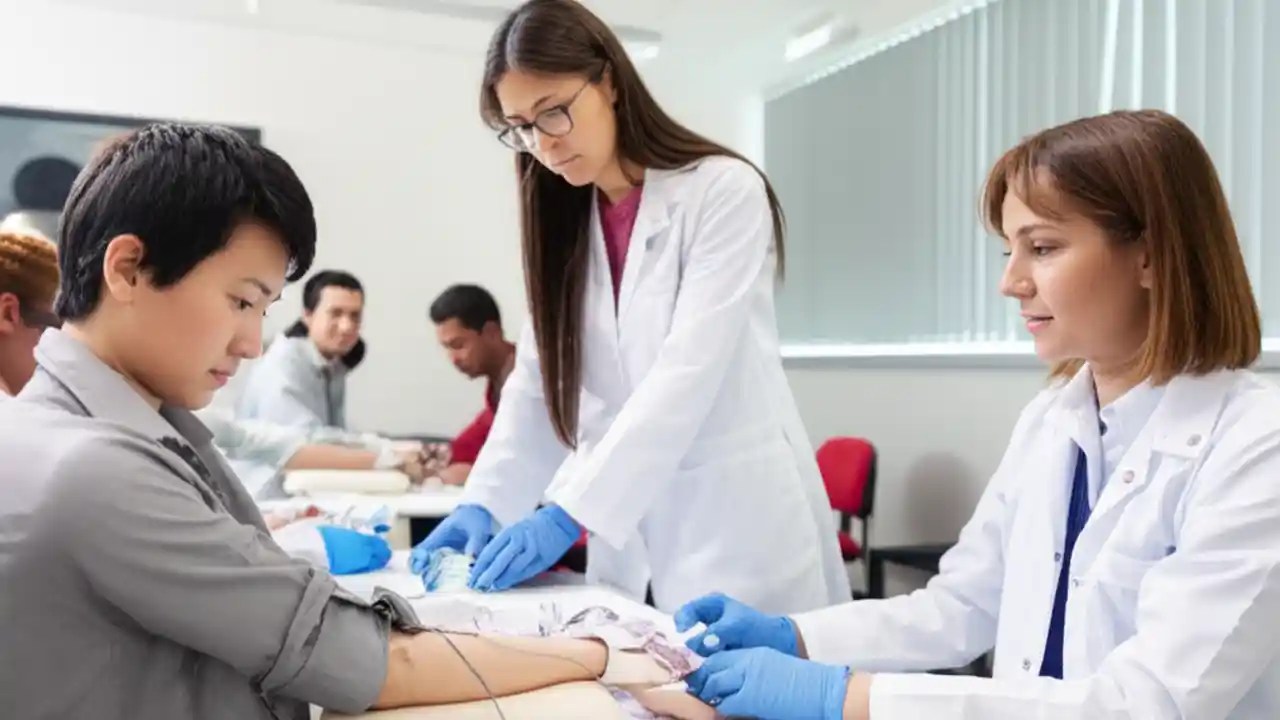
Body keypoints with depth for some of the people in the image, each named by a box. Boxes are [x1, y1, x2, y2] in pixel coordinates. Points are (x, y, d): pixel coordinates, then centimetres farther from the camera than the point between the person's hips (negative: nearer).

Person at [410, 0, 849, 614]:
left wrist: (568, 513, -26)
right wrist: (481, 503, -8)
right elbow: (537, 381, 5)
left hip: (735, 517, -5)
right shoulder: (562, 225, 8)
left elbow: (685, 375, -21)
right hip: (630, 532, 5)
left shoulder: (724, 191, -11)